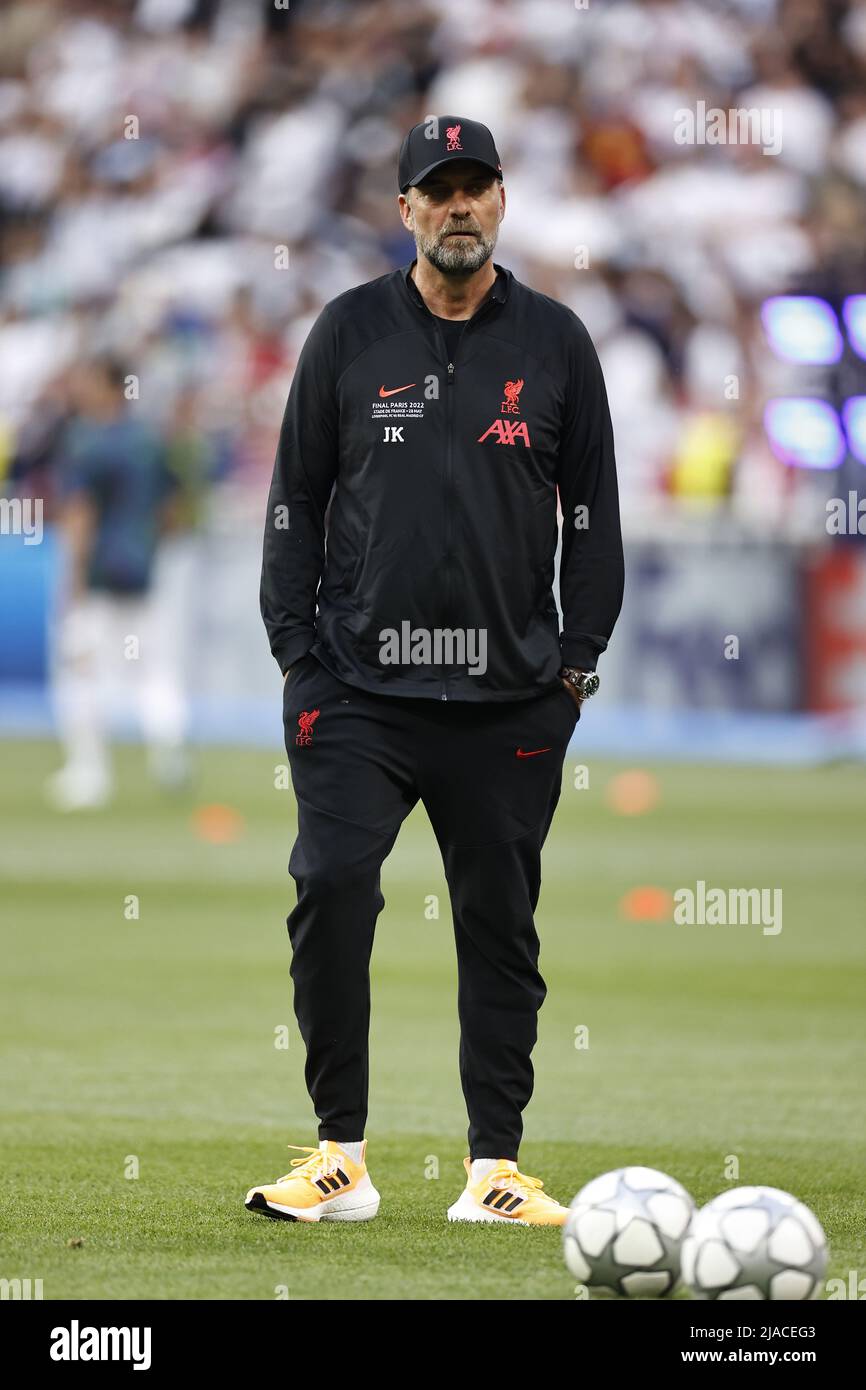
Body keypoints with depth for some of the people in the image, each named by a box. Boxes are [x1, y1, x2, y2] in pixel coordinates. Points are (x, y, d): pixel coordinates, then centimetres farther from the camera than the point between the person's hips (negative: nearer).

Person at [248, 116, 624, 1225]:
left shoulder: (555, 342, 7)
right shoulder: (349, 332, 5)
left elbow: (592, 511, 11)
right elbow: (296, 499, 8)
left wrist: (579, 656, 4)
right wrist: (297, 653, 2)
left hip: (510, 701, 1)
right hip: (360, 688, -1)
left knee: (501, 924, 4)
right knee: (331, 889, -14)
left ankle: (494, 1166, 11)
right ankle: (341, 1155, -6)